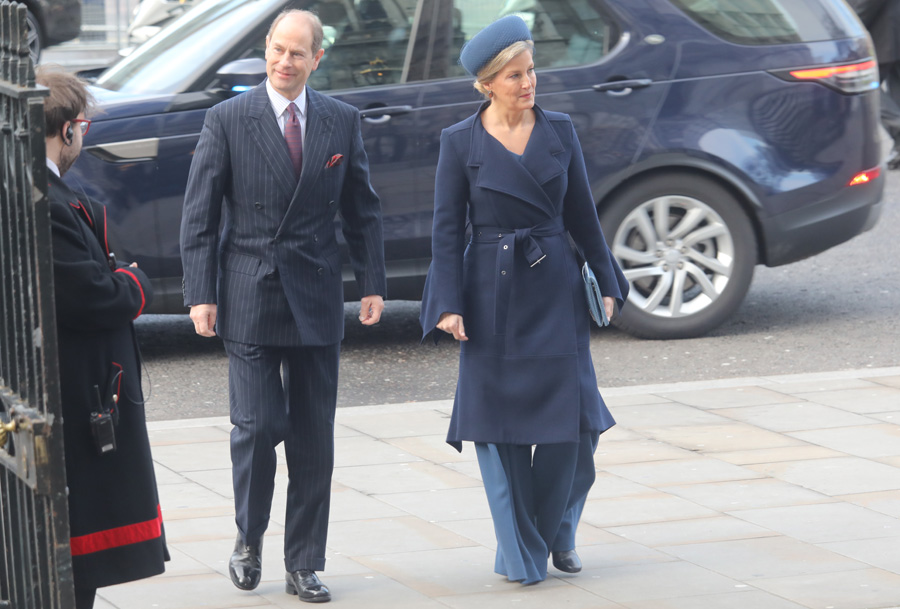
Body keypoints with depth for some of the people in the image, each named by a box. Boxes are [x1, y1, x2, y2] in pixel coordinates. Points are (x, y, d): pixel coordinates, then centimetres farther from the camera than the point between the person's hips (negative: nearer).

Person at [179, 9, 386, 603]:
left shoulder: (342, 121, 6)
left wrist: (373, 283, 3)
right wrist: (201, 294, -7)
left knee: (314, 439, 4)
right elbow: (199, 215, -2)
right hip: (249, 298, -3)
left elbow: (363, 208, 12)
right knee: (258, 426, -8)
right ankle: (249, 538, 17)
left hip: (316, 298, 3)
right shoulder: (228, 119, -2)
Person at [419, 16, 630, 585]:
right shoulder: (460, 143, -2)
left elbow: (582, 213, 11)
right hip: (492, 292, -2)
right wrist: (448, 305, -8)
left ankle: (559, 532, 20)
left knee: (573, 420, -3)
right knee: (502, 423, 1)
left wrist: (607, 281, 11)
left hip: (555, 288, 2)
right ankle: (521, 553, 12)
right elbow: (447, 228, -1)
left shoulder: (559, 130, 5)